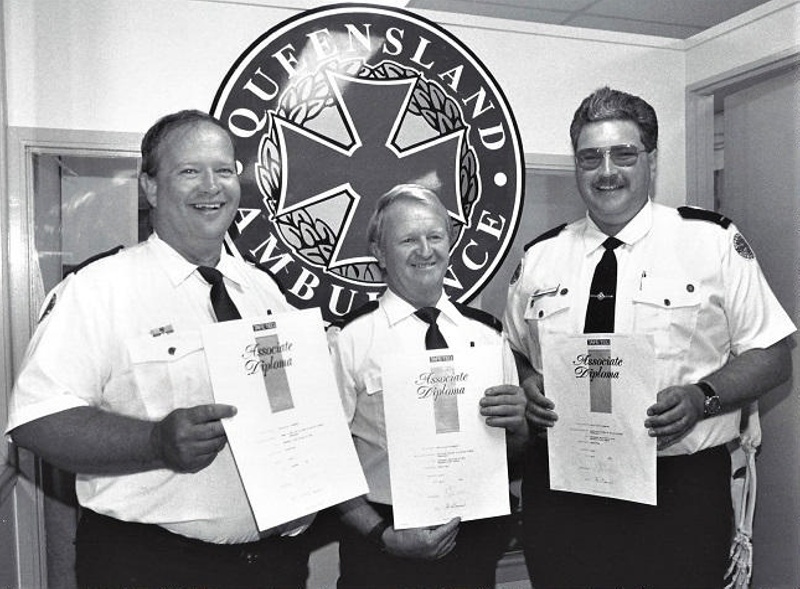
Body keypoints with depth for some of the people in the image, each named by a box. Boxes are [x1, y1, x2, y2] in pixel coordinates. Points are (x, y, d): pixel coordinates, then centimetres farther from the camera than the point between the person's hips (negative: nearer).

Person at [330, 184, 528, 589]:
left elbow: (518, 450, 8)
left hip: (479, 537, 4)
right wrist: (383, 536, -17)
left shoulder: (486, 332, 2)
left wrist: (516, 423, -12)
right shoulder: (350, 339, -9)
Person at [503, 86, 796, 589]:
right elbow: (513, 353, 15)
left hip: (679, 494, -2)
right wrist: (525, 385, -6)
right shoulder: (539, 256, 7)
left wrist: (702, 397, -17)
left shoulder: (714, 241, -1)